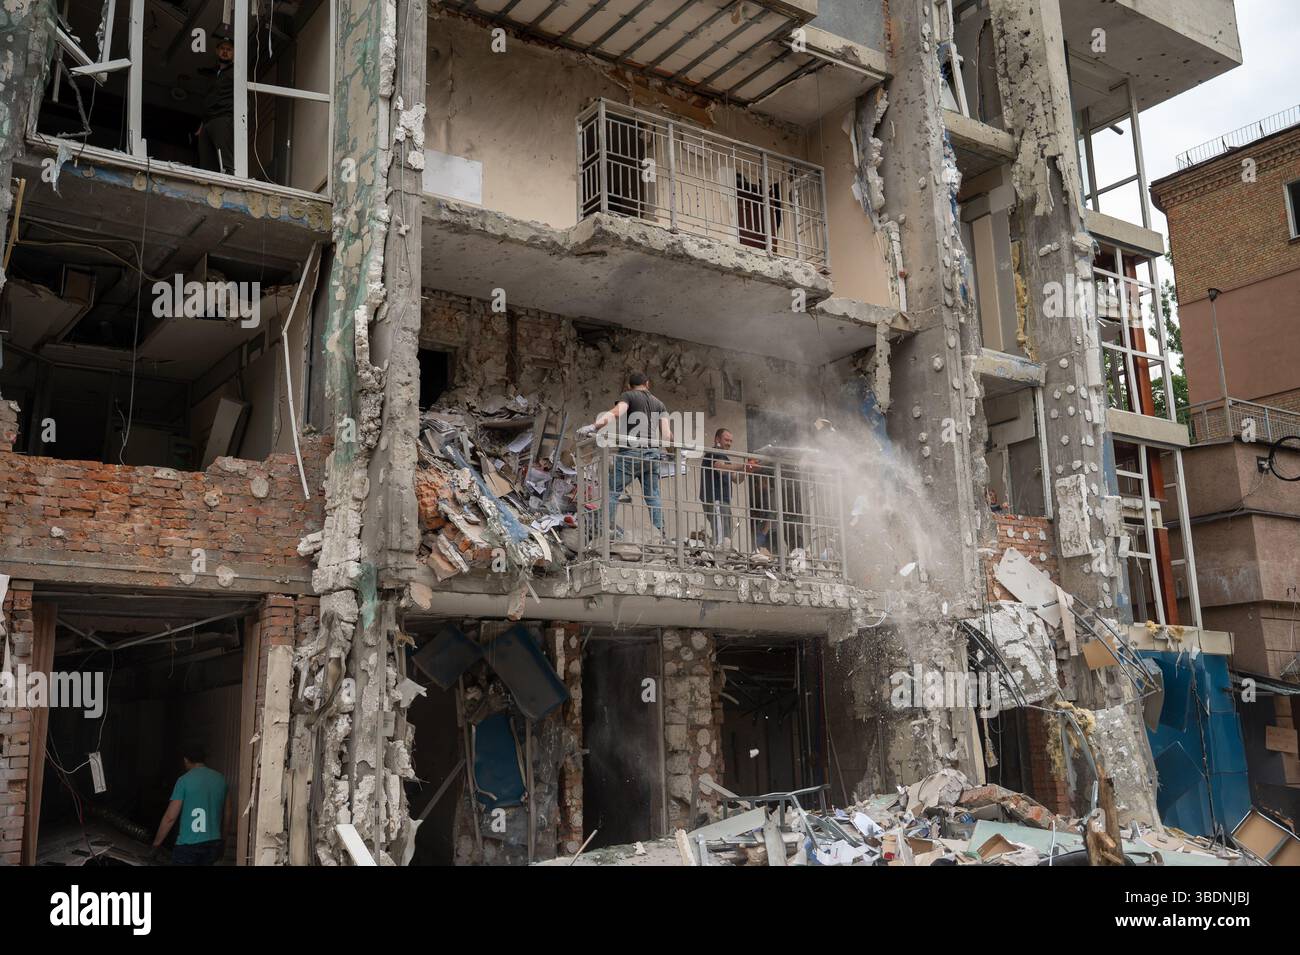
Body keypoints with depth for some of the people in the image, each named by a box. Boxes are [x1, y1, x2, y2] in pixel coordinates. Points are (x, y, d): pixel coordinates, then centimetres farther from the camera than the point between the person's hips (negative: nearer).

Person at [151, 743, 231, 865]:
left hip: (188, 845, -5)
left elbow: (170, 817, -10)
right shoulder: (220, 779, 6)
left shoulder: (184, 780, -10)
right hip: (213, 843, 5)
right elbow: (227, 814, 12)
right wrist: (222, 840, 23)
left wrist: (157, 842, 3)